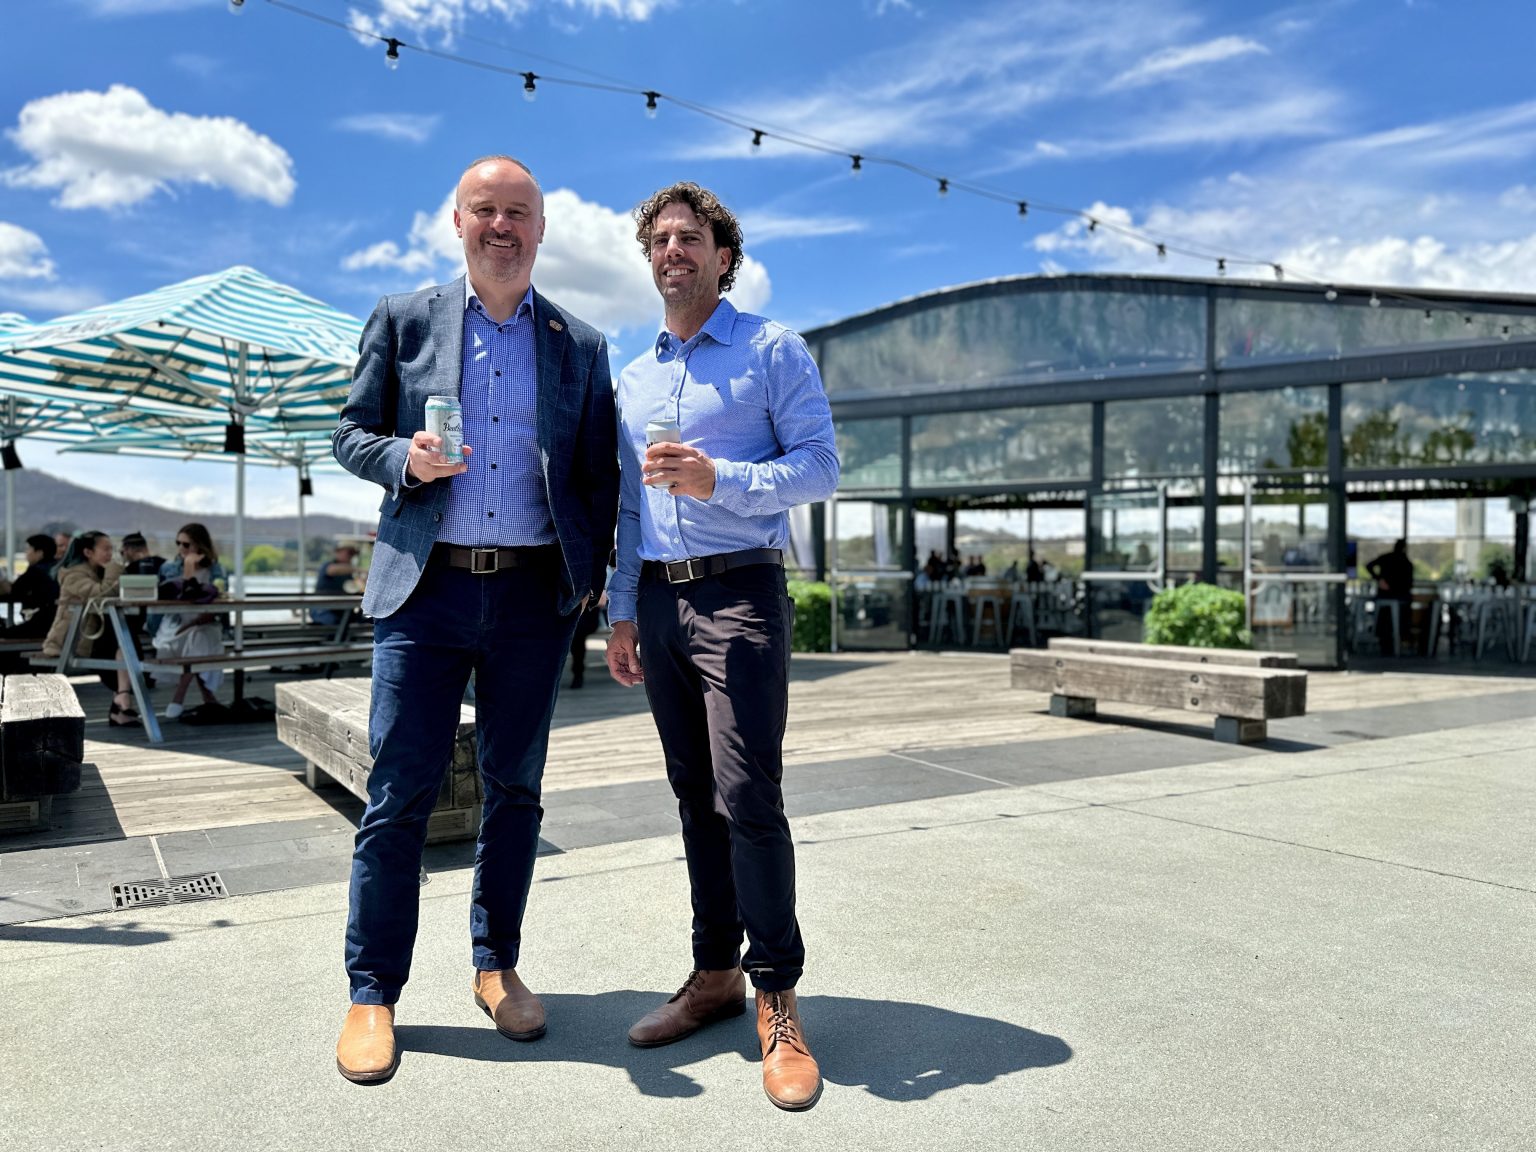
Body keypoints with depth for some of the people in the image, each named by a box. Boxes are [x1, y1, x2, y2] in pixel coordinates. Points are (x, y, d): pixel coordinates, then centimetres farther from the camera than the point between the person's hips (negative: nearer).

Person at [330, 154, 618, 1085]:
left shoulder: (581, 345, 11)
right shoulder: (403, 320, 9)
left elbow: (600, 473, 12)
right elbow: (351, 433, 10)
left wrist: (590, 576, 3)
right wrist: (404, 458, -11)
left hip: (535, 595, 1)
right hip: (426, 588, -1)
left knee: (515, 788, 9)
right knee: (400, 789, -1)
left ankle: (498, 965, 25)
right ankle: (373, 992, 13)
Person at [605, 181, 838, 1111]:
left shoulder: (772, 350, 1)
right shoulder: (634, 378, 19)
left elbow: (820, 468, -6)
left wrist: (718, 480, -20)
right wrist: (623, 612, 15)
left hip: (740, 592, -6)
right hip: (659, 601, 6)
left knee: (748, 798, -10)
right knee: (695, 796, 10)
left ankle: (779, 1001, 2)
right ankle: (715, 974, 21)